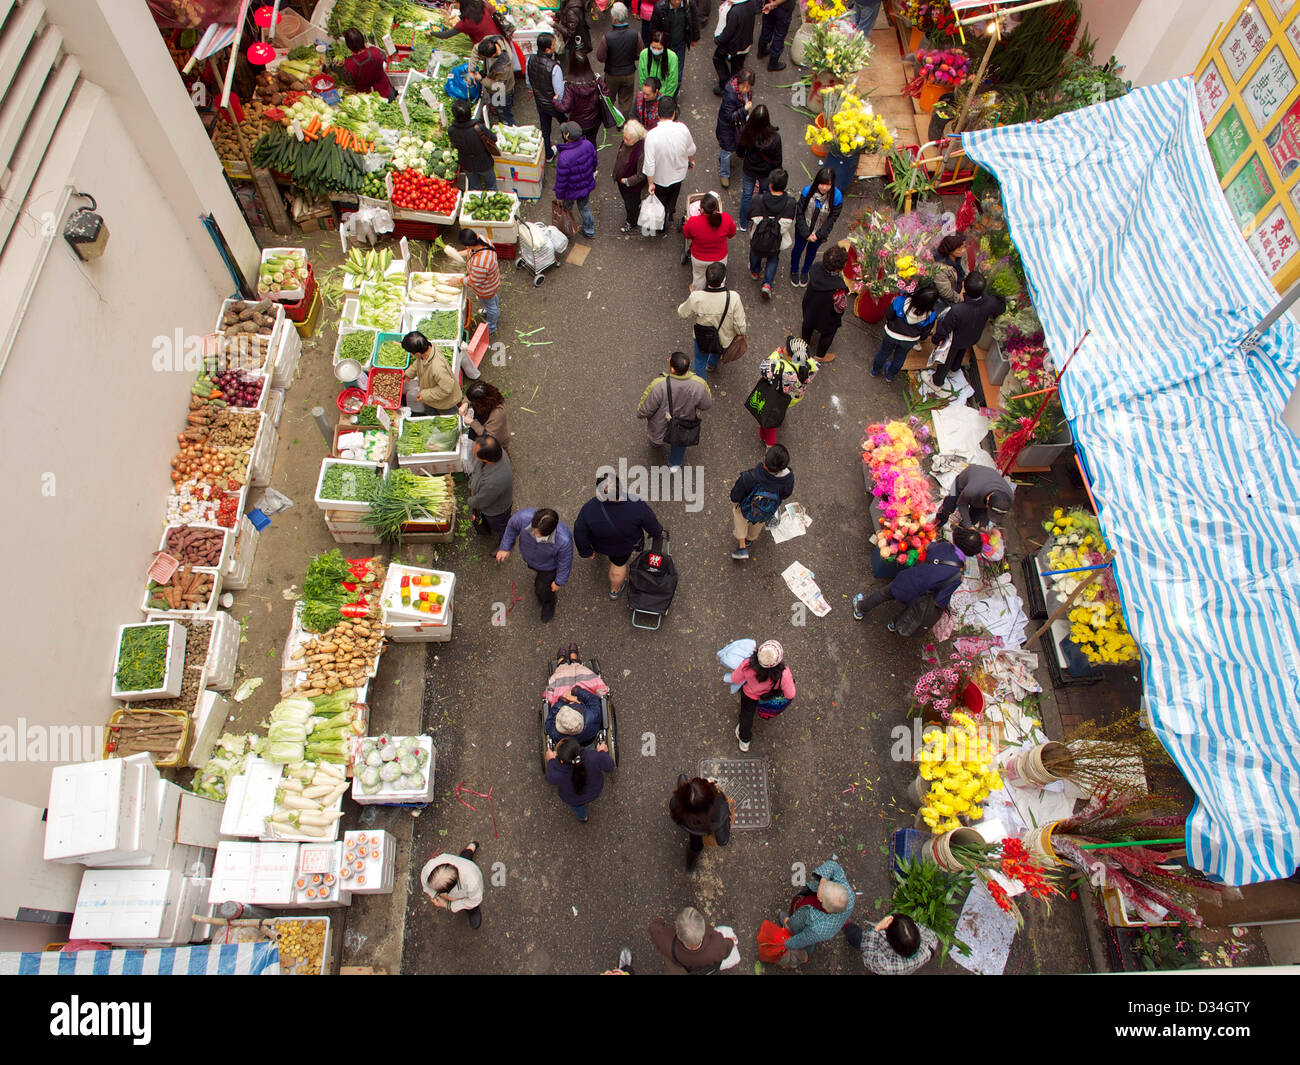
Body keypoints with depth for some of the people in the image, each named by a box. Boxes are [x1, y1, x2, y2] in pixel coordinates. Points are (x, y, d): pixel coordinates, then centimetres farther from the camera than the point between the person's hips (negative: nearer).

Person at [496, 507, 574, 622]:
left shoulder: (564, 540, -47)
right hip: (528, 556, 3)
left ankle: (549, 603, 57)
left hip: (549, 564, -3)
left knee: (543, 588, 21)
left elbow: (565, 560, -24)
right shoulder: (524, 517, -43)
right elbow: (512, 526, -16)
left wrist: (559, 582, -7)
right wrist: (505, 547, -6)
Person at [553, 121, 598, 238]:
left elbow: (561, 180, -25)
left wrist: (559, 196, -8)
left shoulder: (564, 158, -39)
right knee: (585, 207, 29)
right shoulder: (588, 145, -22)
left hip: (571, 191, -5)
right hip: (587, 185, 5)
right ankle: (589, 230, 48)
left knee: (566, 209, 25)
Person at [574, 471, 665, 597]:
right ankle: (614, 590, 56)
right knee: (618, 563, 30)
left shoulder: (589, 509, -39)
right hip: (625, 544, 0)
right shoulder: (636, 506, -38)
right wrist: (657, 532, 6)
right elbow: (651, 524, -18)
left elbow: (580, 533, -22)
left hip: (600, 543, 0)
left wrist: (586, 551, -2)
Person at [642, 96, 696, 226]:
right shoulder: (682, 128, -23)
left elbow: (650, 164, -27)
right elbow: (691, 149, -4)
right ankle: (670, 215, 58)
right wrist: (691, 160, 18)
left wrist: (651, 183, -13)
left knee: (661, 203, 25)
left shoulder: (652, 135, -33)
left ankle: (662, 228, 44)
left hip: (661, 178, -3)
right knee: (673, 198, 33)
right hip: (679, 174, 3)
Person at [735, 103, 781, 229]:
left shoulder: (746, 133, -27)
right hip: (766, 172, -1)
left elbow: (739, 152, -8)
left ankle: (743, 224, 42)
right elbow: (777, 159, -18)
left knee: (746, 195, 25)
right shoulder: (774, 137, -32)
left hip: (749, 170, 1)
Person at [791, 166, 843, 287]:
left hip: (819, 233, 1)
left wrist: (818, 235, -18)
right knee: (798, 249, 23)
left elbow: (832, 219, -14)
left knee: (812, 252, 25)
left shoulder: (836, 197, -24)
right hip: (803, 230, -1)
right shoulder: (807, 191, -26)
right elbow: (800, 213, -18)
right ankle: (794, 271, 52)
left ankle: (805, 271, 53)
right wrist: (806, 233, -19)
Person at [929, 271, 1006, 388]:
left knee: (946, 360, 25)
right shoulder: (990, 302, -32)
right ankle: (954, 369, 66)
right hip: (972, 338, 4)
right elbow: (1001, 307, -7)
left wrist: (936, 340, -10)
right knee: (961, 353, 36)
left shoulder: (956, 310, -47)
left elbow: (943, 328, -29)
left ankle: (937, 382, 51)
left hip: (954, 341, -4)